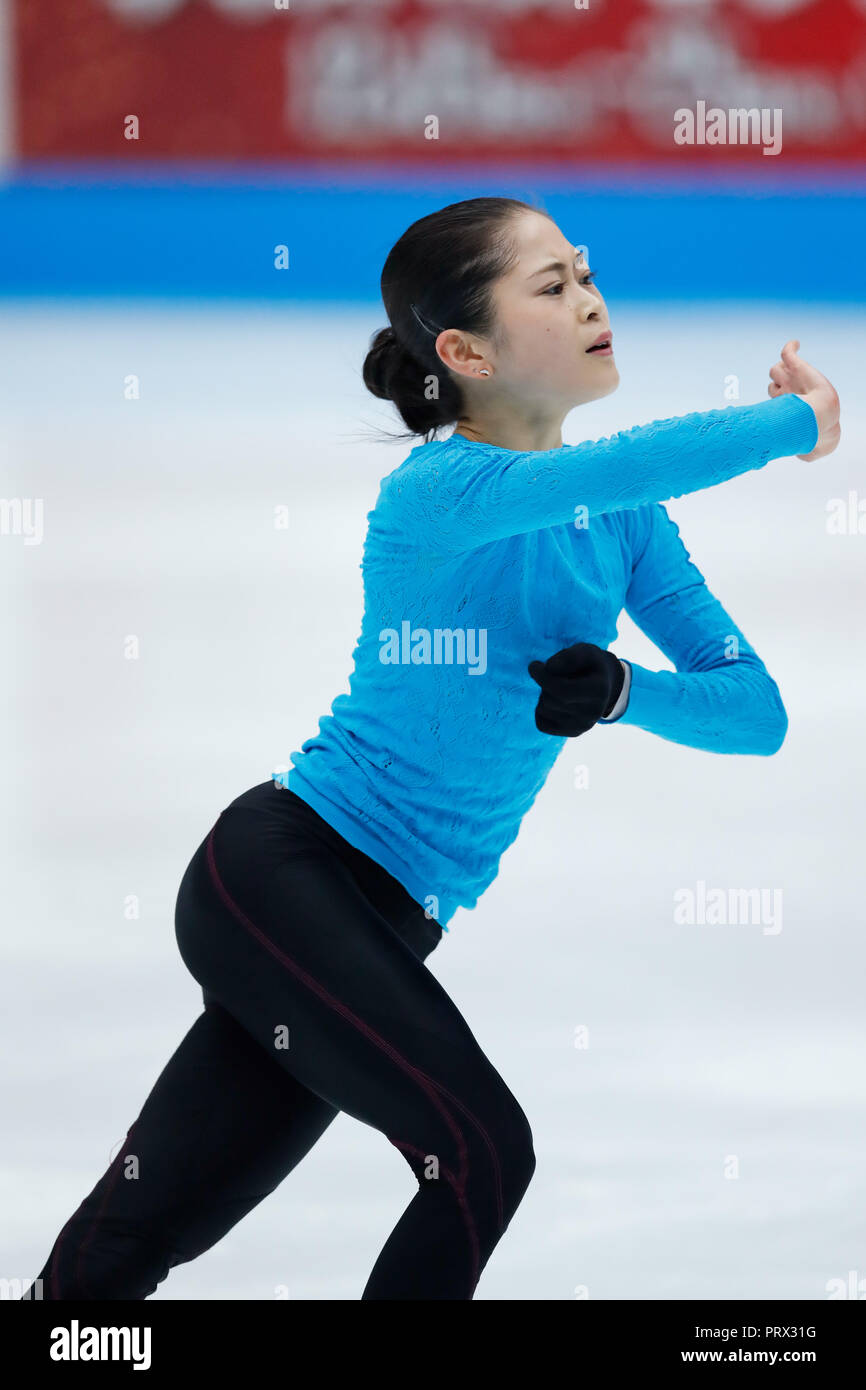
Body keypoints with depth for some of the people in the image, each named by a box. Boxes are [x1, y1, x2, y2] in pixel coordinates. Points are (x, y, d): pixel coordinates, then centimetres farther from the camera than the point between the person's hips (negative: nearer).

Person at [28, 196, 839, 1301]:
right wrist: (796, 420, -20)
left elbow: (759, 712, 2)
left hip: (383, 934, 7)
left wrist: (623, 692, -17)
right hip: (284, 869, -7)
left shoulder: (621, 522, 7)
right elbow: (644, 464, -35)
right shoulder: (437, 491, -17)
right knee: (482, 1152, -15)